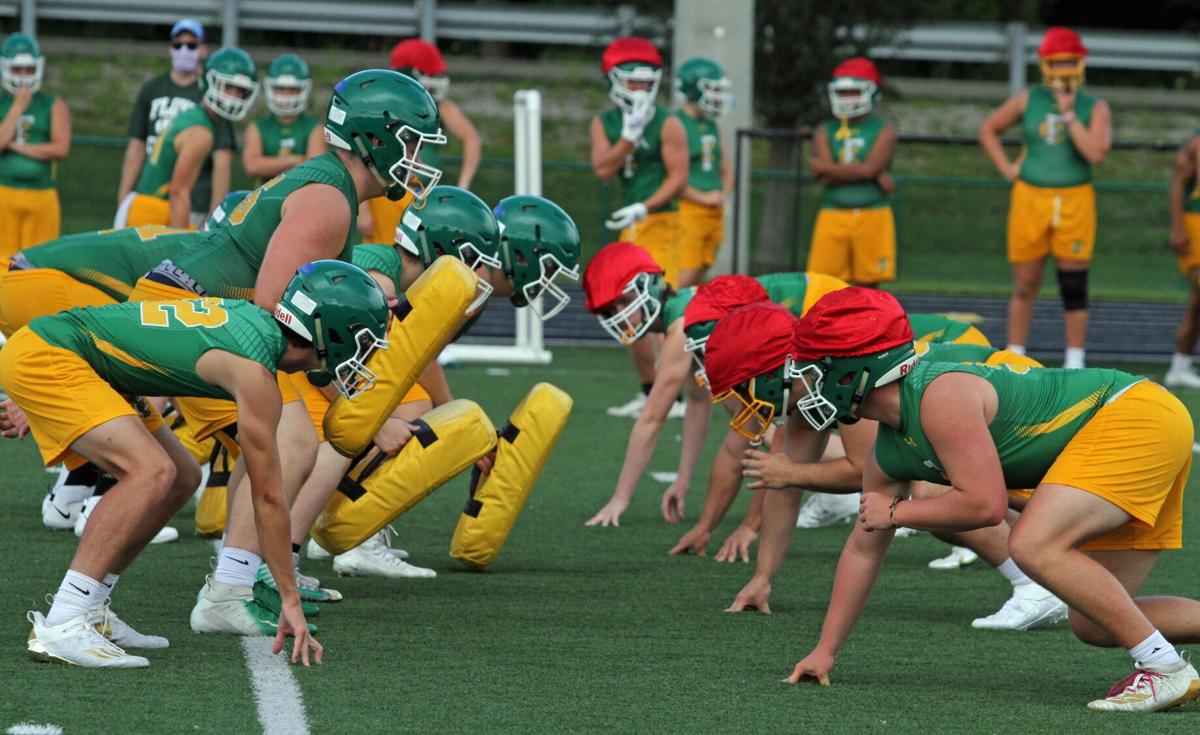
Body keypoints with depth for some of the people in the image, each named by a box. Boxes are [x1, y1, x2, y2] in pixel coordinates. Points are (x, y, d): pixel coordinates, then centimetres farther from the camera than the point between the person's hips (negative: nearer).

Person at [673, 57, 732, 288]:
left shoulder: (711, 127, 16)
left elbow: (726, 171, 24)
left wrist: (723, 196, 4)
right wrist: (703, 198, -14)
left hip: (714, 214, 8)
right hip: (688, 210, -8)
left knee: (700, 279, 9)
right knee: (684, 281, -13)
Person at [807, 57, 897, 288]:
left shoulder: (884, 131, 3)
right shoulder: (825, 133, 9)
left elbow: (869, 168, -14)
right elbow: (826, 179, -6)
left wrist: (826, 168, -5)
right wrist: (877, 176, -13)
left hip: (872, 216, -2)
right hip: (833, 217, 2)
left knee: (867, 285, 3)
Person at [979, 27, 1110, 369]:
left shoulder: (1095, 108, 0)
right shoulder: (1028, 100, 5)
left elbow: (1096, 153, -15)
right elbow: (988, 129, 17)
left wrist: (1069, 115, -14)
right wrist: (1006, 168, 5)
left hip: (1074, 201, -1)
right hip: (1030, 198, 1)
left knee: (1074, 286, -1)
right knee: (1025, 285, 5)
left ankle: (1075, 362, 6)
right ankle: (1014, 358, 13)